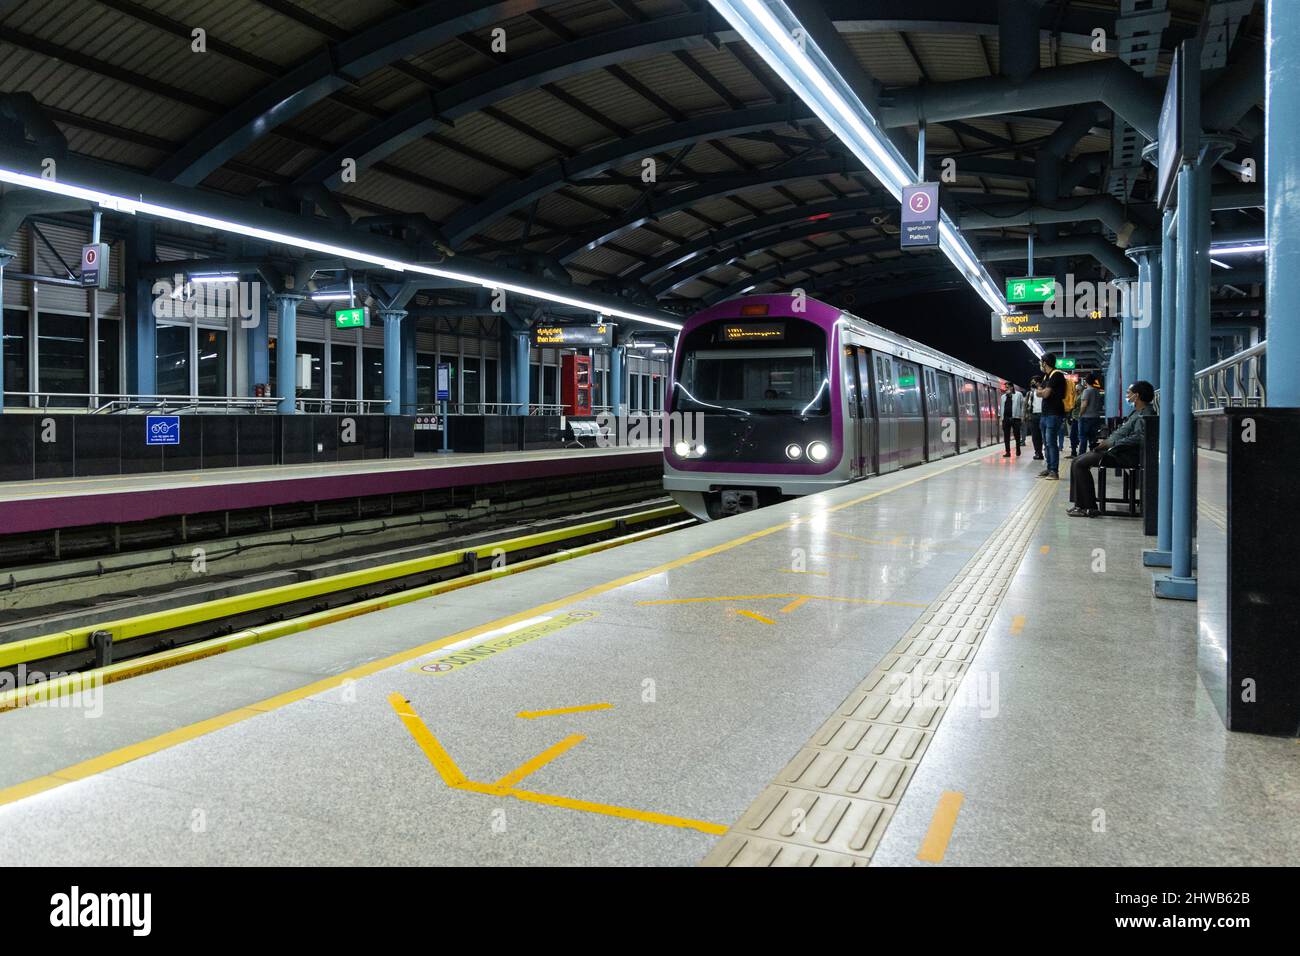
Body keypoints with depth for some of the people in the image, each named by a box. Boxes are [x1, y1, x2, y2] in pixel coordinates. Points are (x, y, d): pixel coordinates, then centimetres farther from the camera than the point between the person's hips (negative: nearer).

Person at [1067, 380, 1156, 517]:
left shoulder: (1145, 414, -13)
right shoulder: (1137, 412, 21)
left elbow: (1138, 437, -26)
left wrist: (1112, 443, -22)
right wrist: (1107, 441, 9)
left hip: (1127, 455, -11)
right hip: (1116, 450, 11)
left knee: (1080, 464, -18)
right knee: (1078, 462, 7)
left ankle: (1089, 507, -13)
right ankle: (1080, 504, 5)